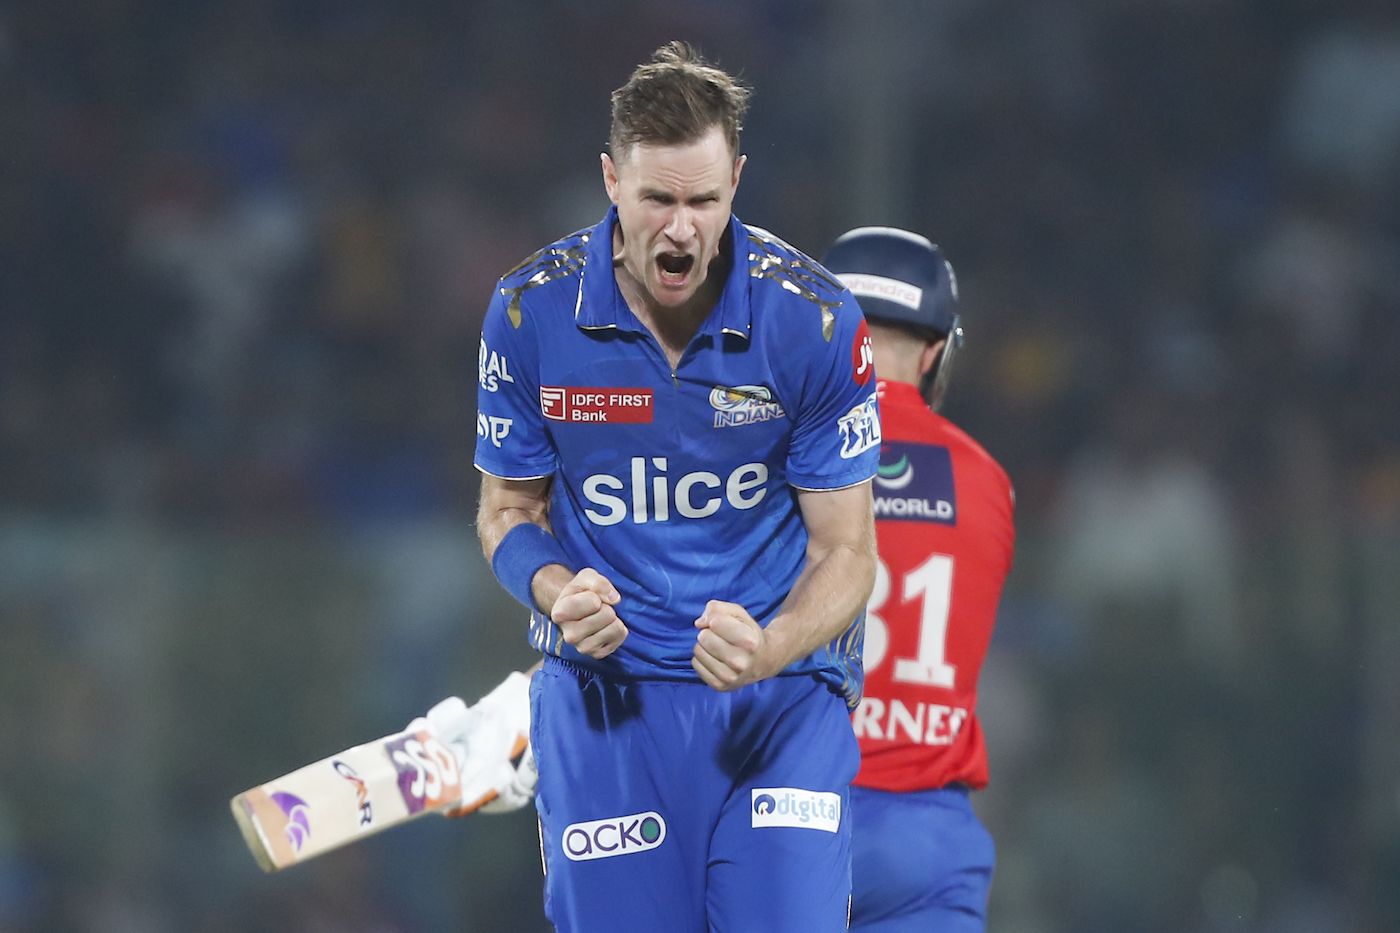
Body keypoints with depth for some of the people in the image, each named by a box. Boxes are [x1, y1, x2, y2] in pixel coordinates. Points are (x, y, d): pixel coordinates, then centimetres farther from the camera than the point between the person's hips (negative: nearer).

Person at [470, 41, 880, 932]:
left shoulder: (813, 318, -10)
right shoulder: (531, 312, -6)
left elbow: (845, 552, -4)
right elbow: (509, 509, 7)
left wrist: (767, 652, -24)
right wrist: (557, 592, -15)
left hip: (779, 690, -1)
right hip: (605, 688, 1)